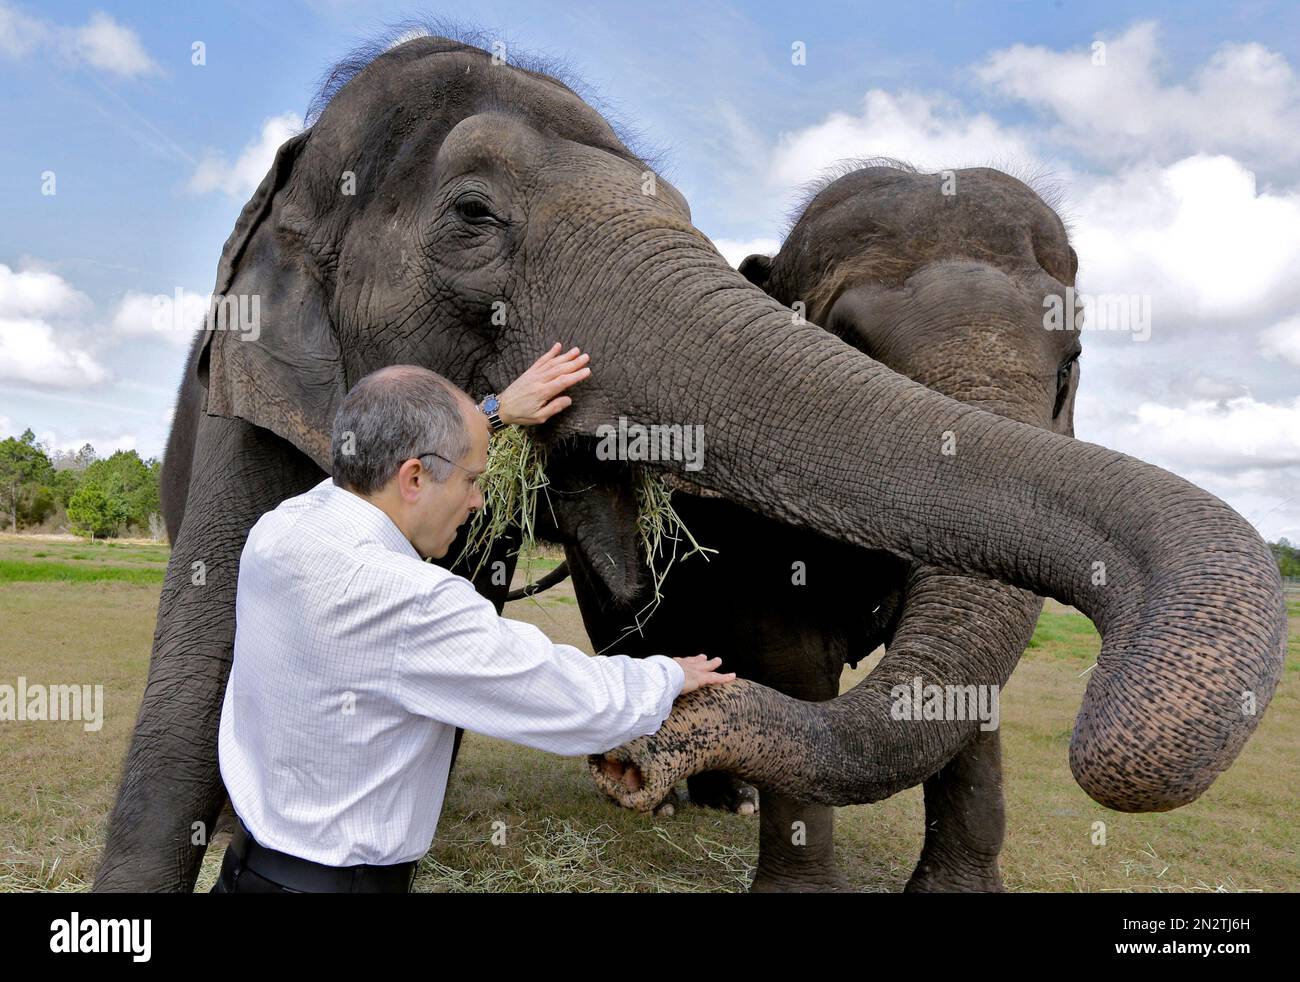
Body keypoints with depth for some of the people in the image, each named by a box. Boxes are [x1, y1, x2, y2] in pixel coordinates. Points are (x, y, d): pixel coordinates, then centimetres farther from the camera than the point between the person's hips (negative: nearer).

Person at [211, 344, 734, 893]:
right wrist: (672, 675, -2)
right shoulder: (415, 605, -30)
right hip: (341, 879, -8)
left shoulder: (278, 528, -7)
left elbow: (384, 460, 14)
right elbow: (587, 708, -22)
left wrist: (495, 411, 20)